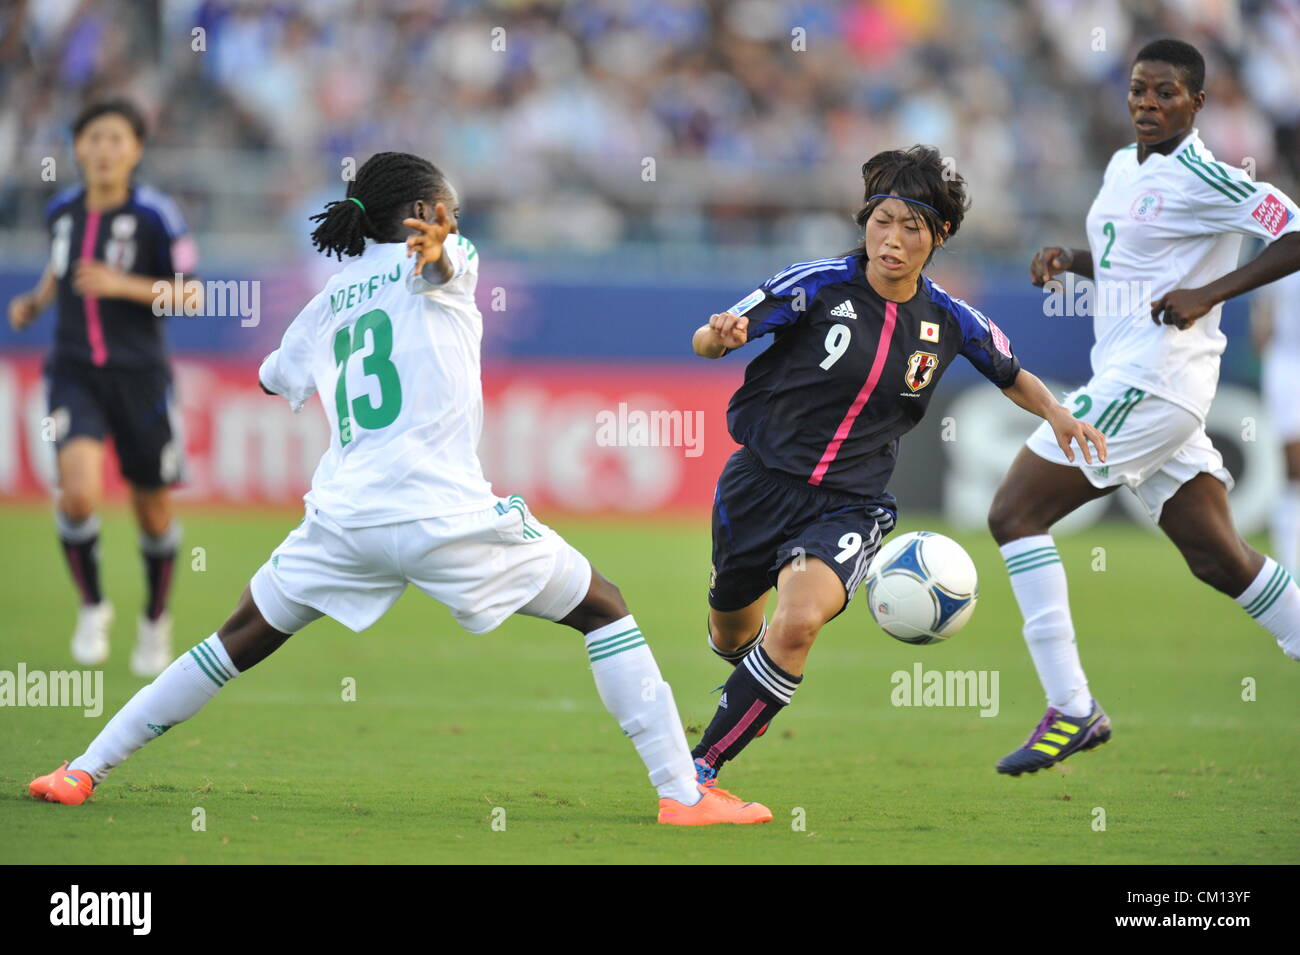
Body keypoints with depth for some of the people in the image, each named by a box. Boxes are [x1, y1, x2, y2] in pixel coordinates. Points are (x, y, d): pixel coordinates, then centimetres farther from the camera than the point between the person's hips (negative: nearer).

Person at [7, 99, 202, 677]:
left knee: (153, 512, 10)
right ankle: (92, 607, 4)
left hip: (139, 377, -2)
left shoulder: (155, 215, -10)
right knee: (81, 494, -22)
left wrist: (122, 285, -20)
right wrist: (37, 301, 5)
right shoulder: (62, 211, 3)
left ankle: (156, 620, 38)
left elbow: (192, 296, -8)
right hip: (75, 374, 2)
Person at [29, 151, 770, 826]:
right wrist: (437, 247, -45)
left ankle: (87, 770, 15)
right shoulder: (447, 262, 4)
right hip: (445, 513, -5)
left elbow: (274, 378, 34)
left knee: (241, 642, 18)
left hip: (344, 515, 5)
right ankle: (683, 793, -1)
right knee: (605, 609, 7)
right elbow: (438, 260, -20)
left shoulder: (332, 298, 19)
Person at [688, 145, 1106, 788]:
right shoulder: (821, 286, -11)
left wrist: (1055, 414, -1)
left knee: (799, 620, -28)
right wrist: (722, 336, -35)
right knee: (731, 632, 18)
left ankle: (701, 768, -17)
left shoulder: (950, 323, -2)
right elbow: (703, 342, -11)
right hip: (761, 482, 0)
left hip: (850, 504, 0)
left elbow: (1012, 375, 19)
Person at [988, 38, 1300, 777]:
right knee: (1220, 559, 9)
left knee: (1015, 514, -10)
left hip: (1150, 383, -9)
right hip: (1129, 378, 9)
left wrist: (1209, 293, -22)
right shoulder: (1124, 169, 15)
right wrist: (1068, 259, 10)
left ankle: (1072, 709, -10)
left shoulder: (1202, 179, -12)